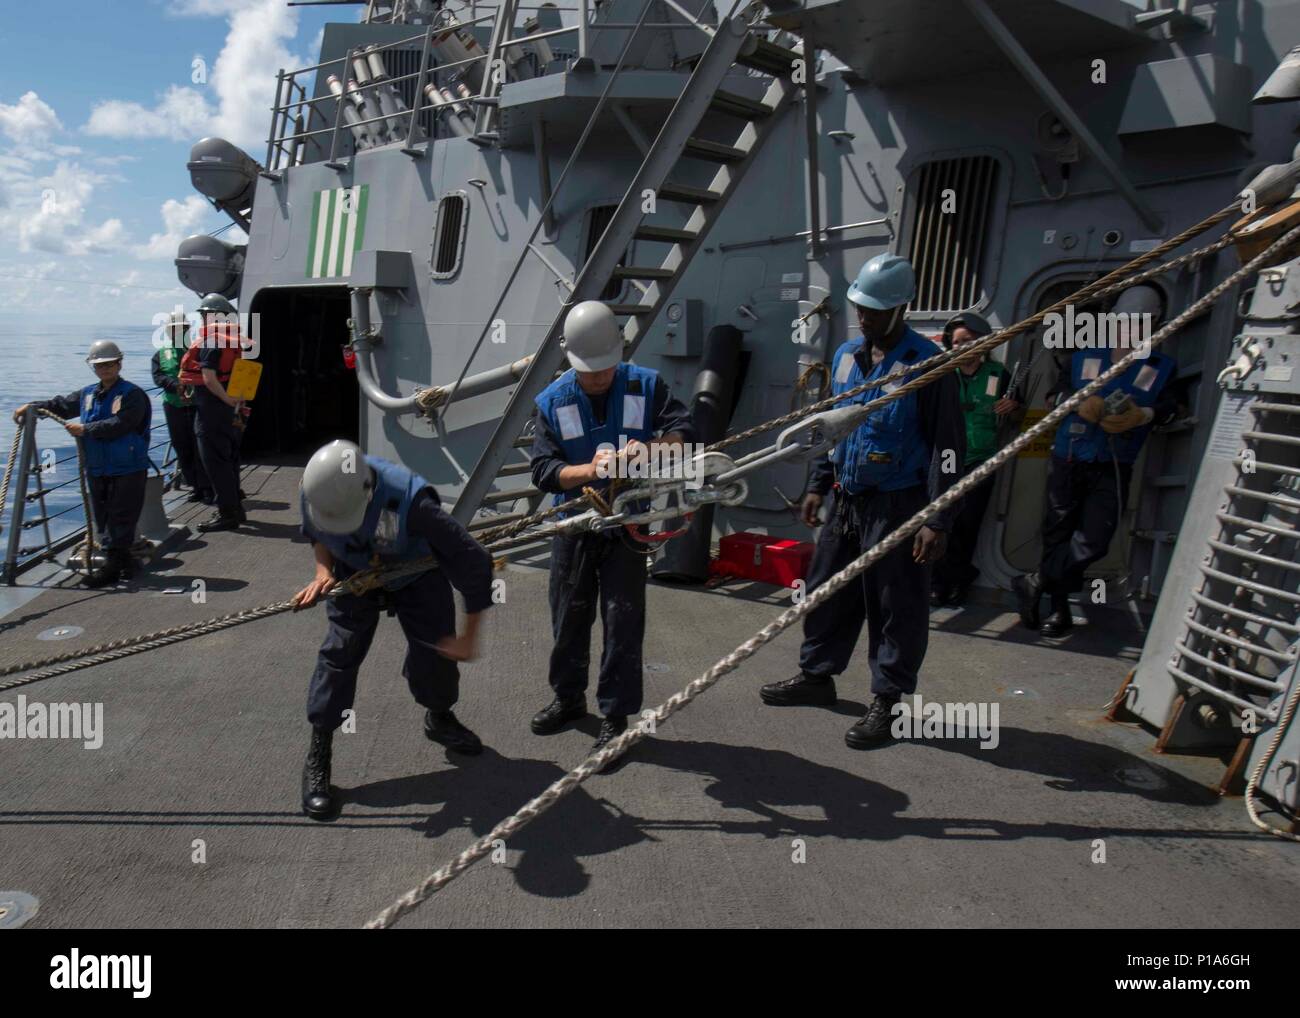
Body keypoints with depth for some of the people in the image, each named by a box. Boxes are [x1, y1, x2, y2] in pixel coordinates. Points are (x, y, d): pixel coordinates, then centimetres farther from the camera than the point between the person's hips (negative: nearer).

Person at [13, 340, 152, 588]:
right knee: (103, 518, 10)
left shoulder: (132, 394, -11)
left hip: (127, 471, -8)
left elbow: (119, 425, -22)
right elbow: (61, 405, 25)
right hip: (97, 469, 8)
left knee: (120, 518, -5)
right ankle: (123, 561, 18)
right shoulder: (88, 394, 14)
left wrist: (85, 430, -17)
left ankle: (112, 567, -2)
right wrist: (31, 407, 14)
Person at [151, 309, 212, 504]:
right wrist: (177, 386, -20)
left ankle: (206, 488, -1)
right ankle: (195, 487, 14)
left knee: (200, 448, -5)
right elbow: (158, 377, -2)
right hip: (174, 407, 3)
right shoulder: (161, 354, 13)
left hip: (197, 405, -3)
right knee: (182, 449, 6)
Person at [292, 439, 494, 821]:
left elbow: (474, 563, -34)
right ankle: (317, 758, 4)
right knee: (340, 651, -9)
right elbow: (316, 533, -1)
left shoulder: (409, 502, -43)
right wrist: (323, 571, -22)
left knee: (436, 651, -1)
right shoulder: (317, 488, -29)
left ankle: (439, 719, 33)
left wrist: (469, 636, -25)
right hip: (355, 575, 2)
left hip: (417, 578, -2)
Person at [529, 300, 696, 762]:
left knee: (622, 621, -1)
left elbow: (684, 430, -12)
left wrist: (647, 449, -32)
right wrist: (588, 470, -28)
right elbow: (543, 469, -9)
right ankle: (569, 697, 36)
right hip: (574, 525, 2)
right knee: (569, 616, 15)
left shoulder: (645, 386, -4)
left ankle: (616, 716, 11)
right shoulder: (553, 401, -2)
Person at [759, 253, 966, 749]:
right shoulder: (847, 356, 9)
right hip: (848, 499, 7)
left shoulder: (927, 364, -12)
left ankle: (888, 701, 15)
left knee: (896, 606, 2)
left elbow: (947, 445, -13)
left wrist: (937, 519, -17)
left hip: (898, 505, -7)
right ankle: (816, 675, 32)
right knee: (828, 590, 15)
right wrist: (818, 484, 17)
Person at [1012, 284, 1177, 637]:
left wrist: (1142, 415, -26)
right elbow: (1054, 394, 11)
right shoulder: (1085, 357, 13)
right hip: (1068, 460, 2)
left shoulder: (1162, 367, 7)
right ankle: (1059, 608, 17)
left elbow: (1169, 406, -5)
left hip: (1113, 468, -1)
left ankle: (1035, 582, 1)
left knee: (1093, 542, -14)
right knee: (1058, 533, 5)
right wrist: (1078, 401, -11)